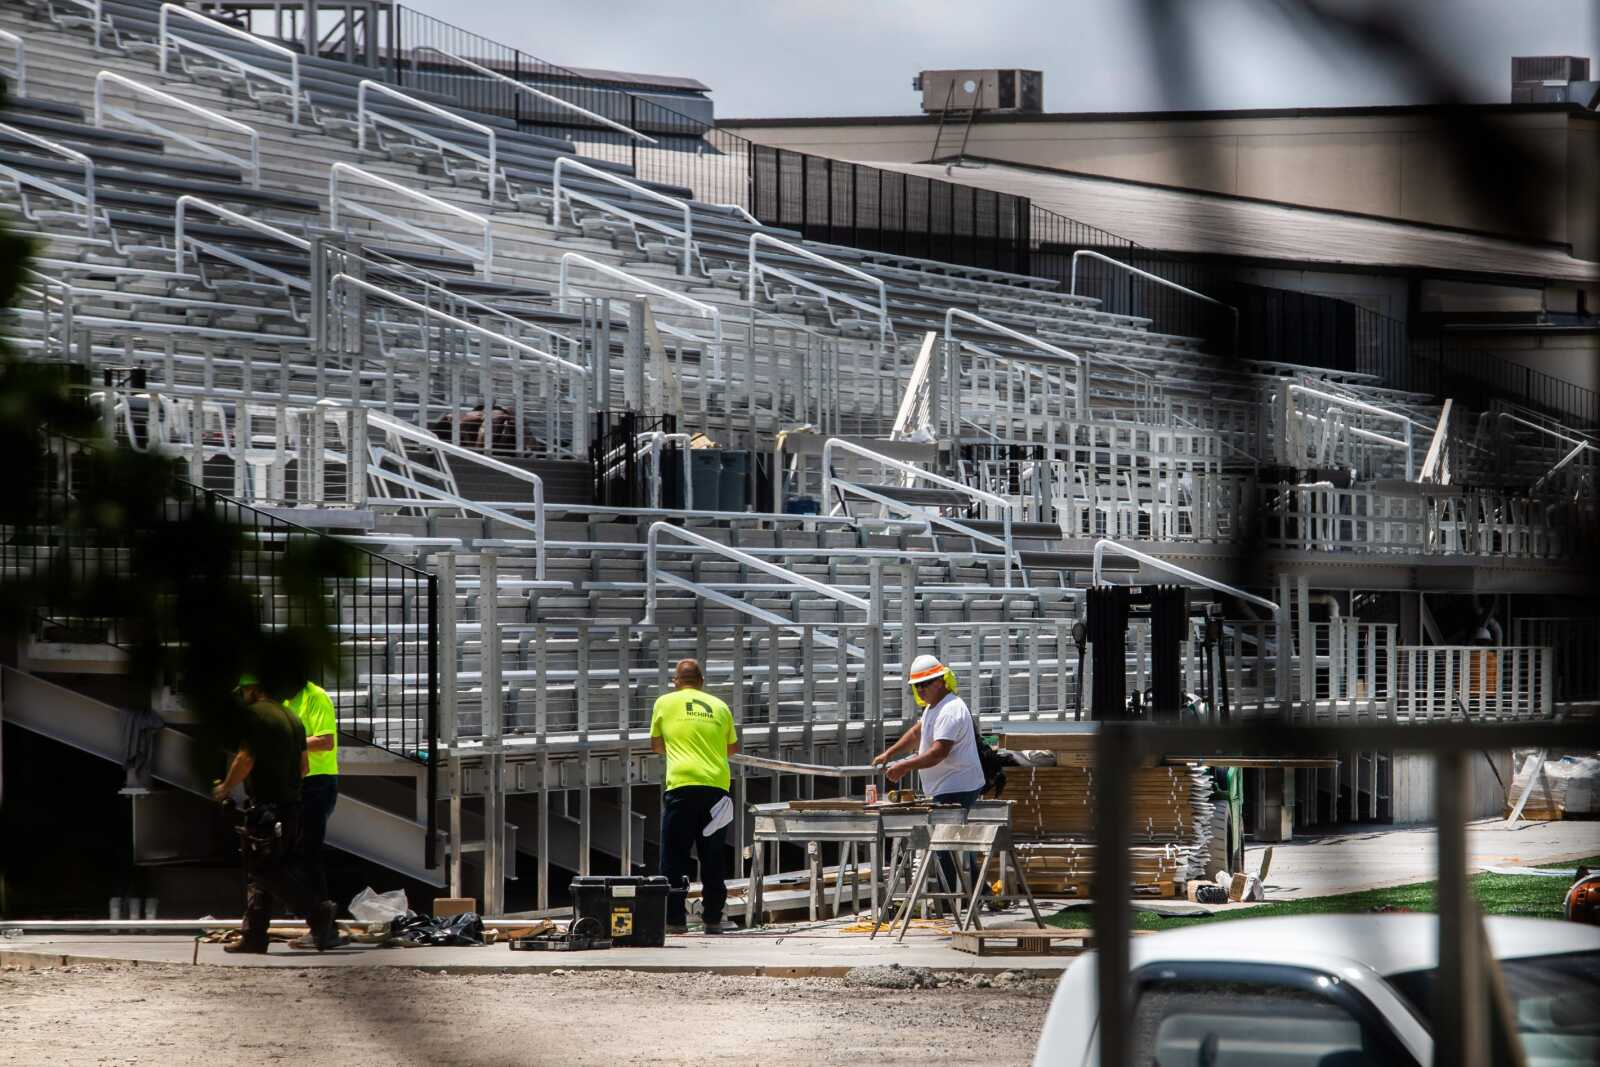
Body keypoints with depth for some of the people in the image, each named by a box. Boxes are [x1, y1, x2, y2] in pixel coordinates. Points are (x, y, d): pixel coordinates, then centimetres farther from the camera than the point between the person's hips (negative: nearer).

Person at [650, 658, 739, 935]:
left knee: (674, 856, 3)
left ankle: (675, 919, -1)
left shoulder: (665, 703, 9)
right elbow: (733, 746, 26)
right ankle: (713, 919, 10)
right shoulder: (719, 706, 14)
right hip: (717, 785, 2)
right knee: (713, 859, 10)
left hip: (682, 785, -2)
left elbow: (656, 745, 20)